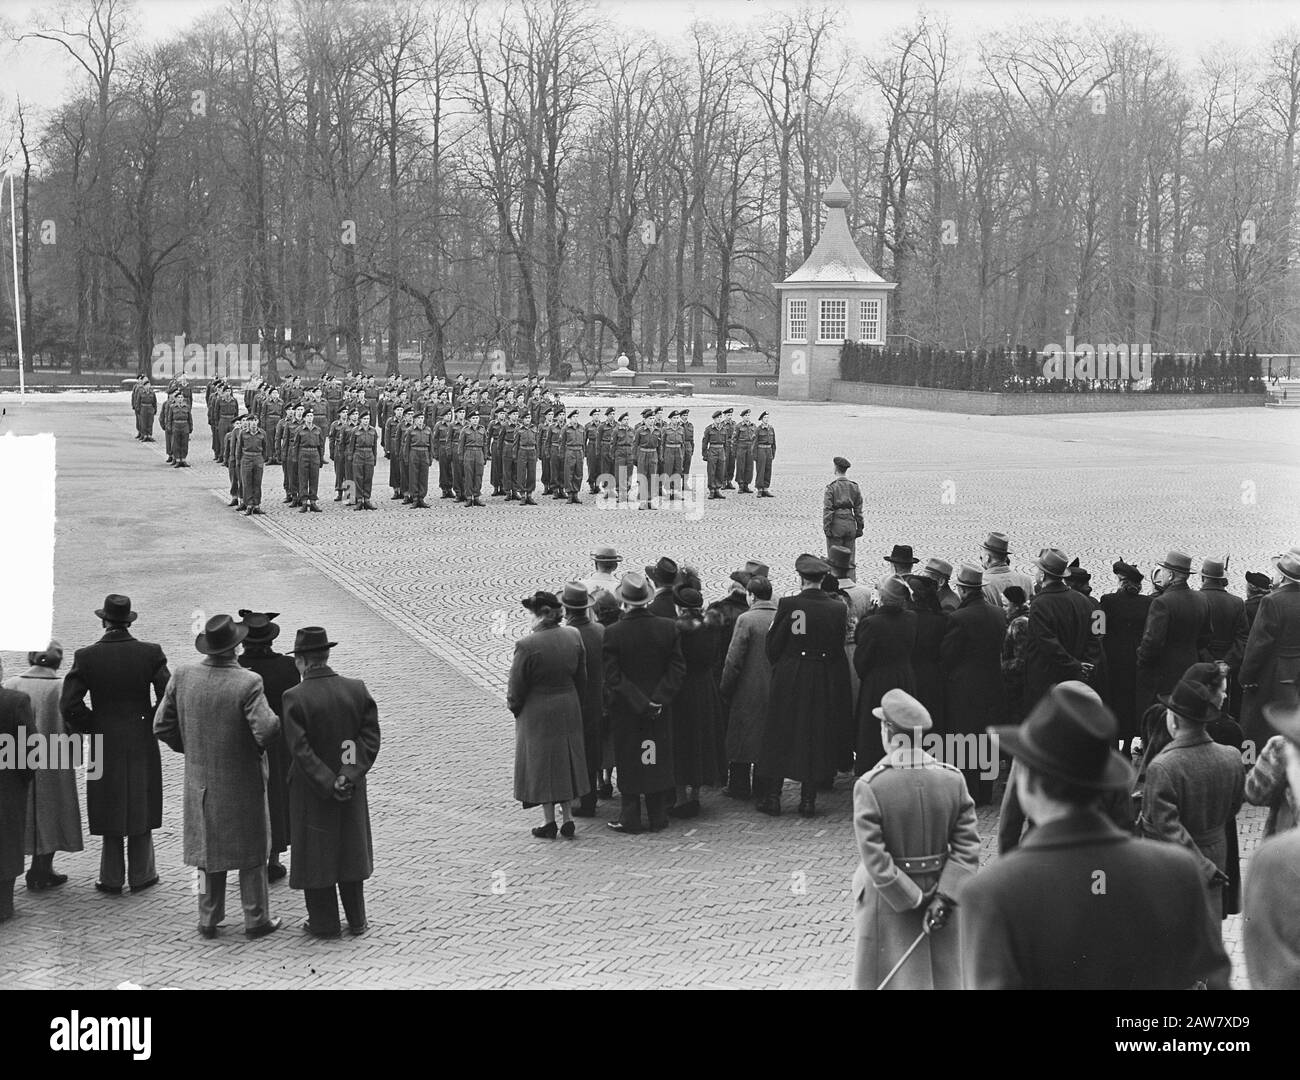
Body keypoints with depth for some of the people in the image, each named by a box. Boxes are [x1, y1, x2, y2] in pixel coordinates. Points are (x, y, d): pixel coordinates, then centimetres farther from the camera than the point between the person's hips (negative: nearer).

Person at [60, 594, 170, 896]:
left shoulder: (86, 656, -9)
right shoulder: (150, 653, -8)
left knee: (110, 812, 10)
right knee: (142, 812, 12)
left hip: (105, 746, 0)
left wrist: (89, 727, 3)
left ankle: (112, 880, 16)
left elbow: (69, 704, -12)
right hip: (143, 744, 0)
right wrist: (151, 722, 3)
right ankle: (141, 877, 18)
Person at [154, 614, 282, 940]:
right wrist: (275, 718, -7)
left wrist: (190, 748, 11)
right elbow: (266, 730, -30)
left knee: (208, 848, 17)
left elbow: (162, 725, -2)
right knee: (251, 850, 11)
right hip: (241, 782, -4)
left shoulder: (183, 676, -8)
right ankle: (255, 919, 20)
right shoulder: (248, 682, -22)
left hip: (200, 780, 4)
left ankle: (208, 920, 24)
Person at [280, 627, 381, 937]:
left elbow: (300, 750, -21)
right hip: (352, 789, 4)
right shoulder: (357, 689, -5)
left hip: (311, 792, -4)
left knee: (315, 854, 11)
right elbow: (371, 739, -8)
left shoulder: (294, 698, -17)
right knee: (351, 849, 17)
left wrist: (329, 784, -17)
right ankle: (356, 920, 26)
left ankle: (324, 923, 19)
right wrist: (349, 776, -13)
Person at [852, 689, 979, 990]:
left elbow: (875, 860, -19)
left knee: (891, 978, 11)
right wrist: (944, 897, -10)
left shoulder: (869, 787, -18)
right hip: (939, 892, 3)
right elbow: (967, 847, -8)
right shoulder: (952, 780, -7)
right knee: (943, 976, 17)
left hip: (888, 902, -3)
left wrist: (913, 901, -12)